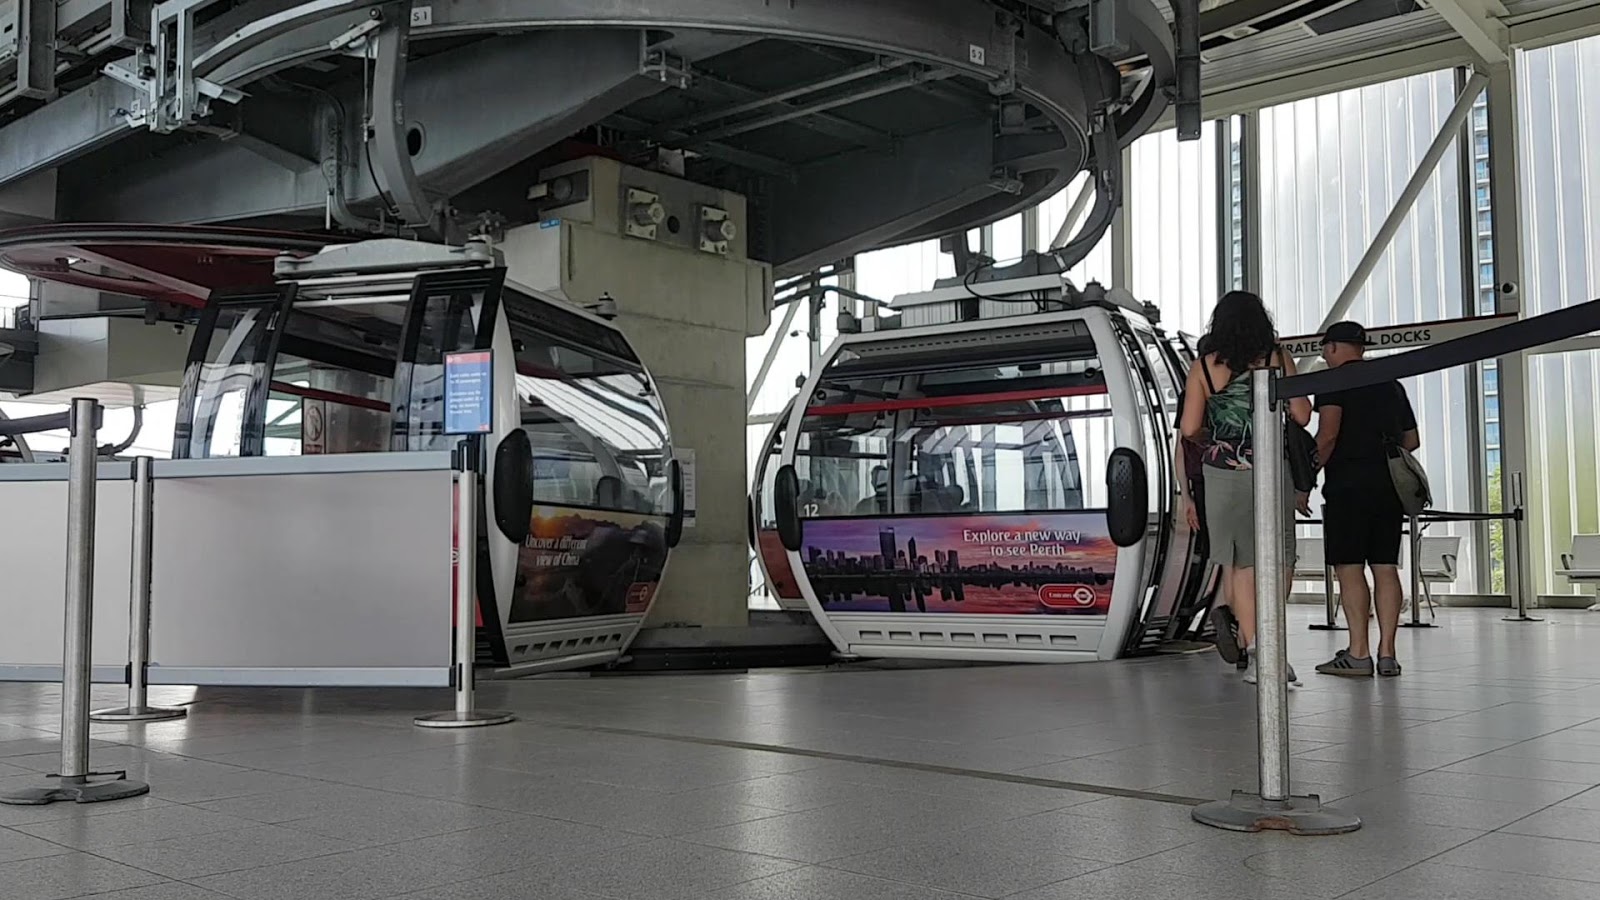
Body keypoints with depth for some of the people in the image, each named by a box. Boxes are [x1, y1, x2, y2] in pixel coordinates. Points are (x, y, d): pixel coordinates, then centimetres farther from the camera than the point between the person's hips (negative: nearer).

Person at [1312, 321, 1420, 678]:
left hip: (1348, 485, -6)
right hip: (1389, 487, 6)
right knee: (1385, 567, 5)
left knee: (1349, 568, -6)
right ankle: (1387, 652, 3)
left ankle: (1358, 653, -9)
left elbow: (1328, 435, -16)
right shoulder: (1392, 385, 18)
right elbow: (1412, 440, 21)